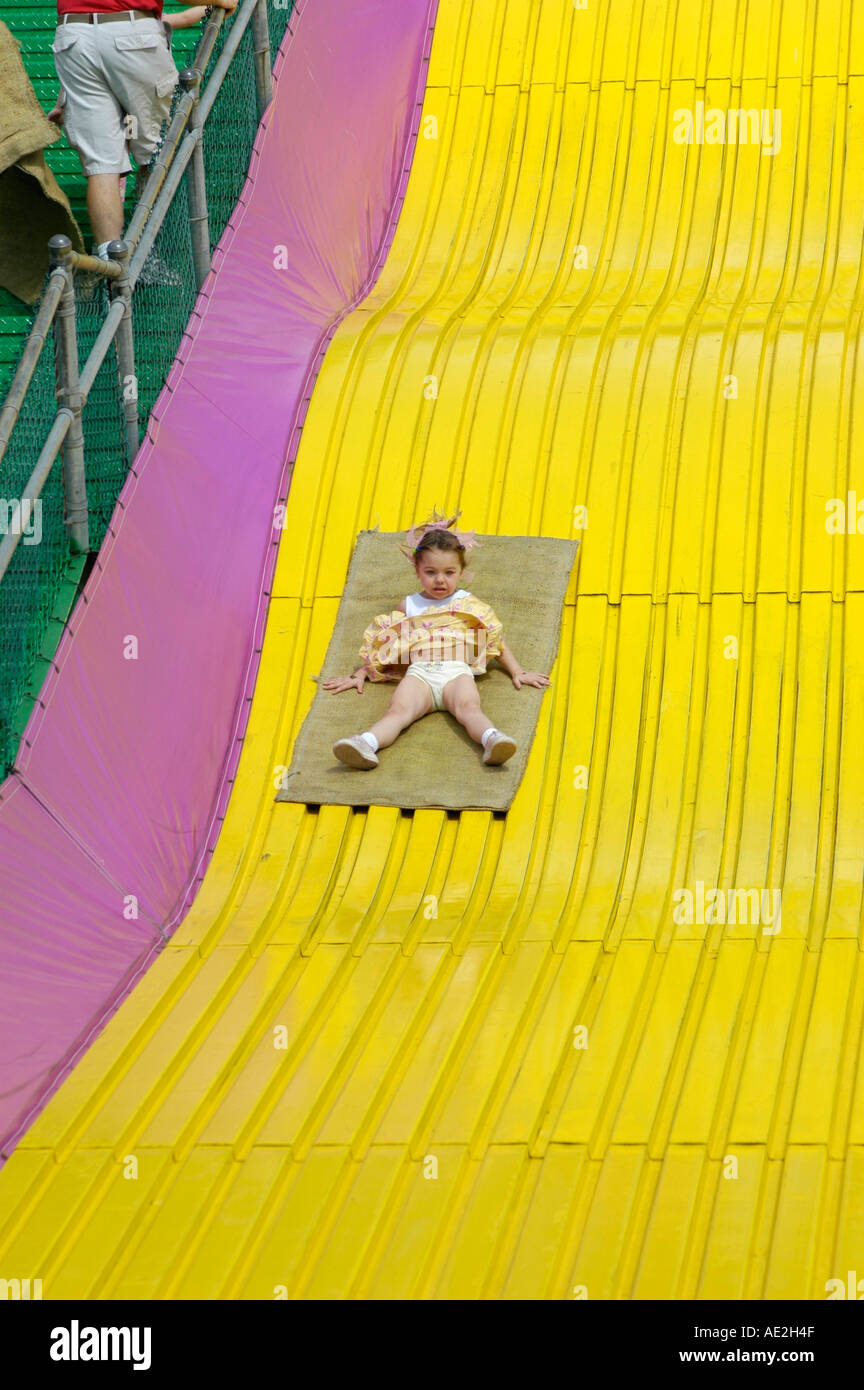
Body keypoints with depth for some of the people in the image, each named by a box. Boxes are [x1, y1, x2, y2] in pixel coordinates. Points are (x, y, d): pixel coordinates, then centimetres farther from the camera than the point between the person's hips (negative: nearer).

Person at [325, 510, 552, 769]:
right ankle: (367, 744, -58)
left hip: (457, 672, 0)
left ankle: (491, 739, -63)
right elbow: (378, 645, 35)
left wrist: (517, 673, 18)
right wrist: (359, 675, 25)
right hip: (420, 672, 0)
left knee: (469, 707, -34)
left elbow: (496, 640, 28)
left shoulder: (469, 603, 25)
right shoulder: (408, 606, 29)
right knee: (398, 710, -31)